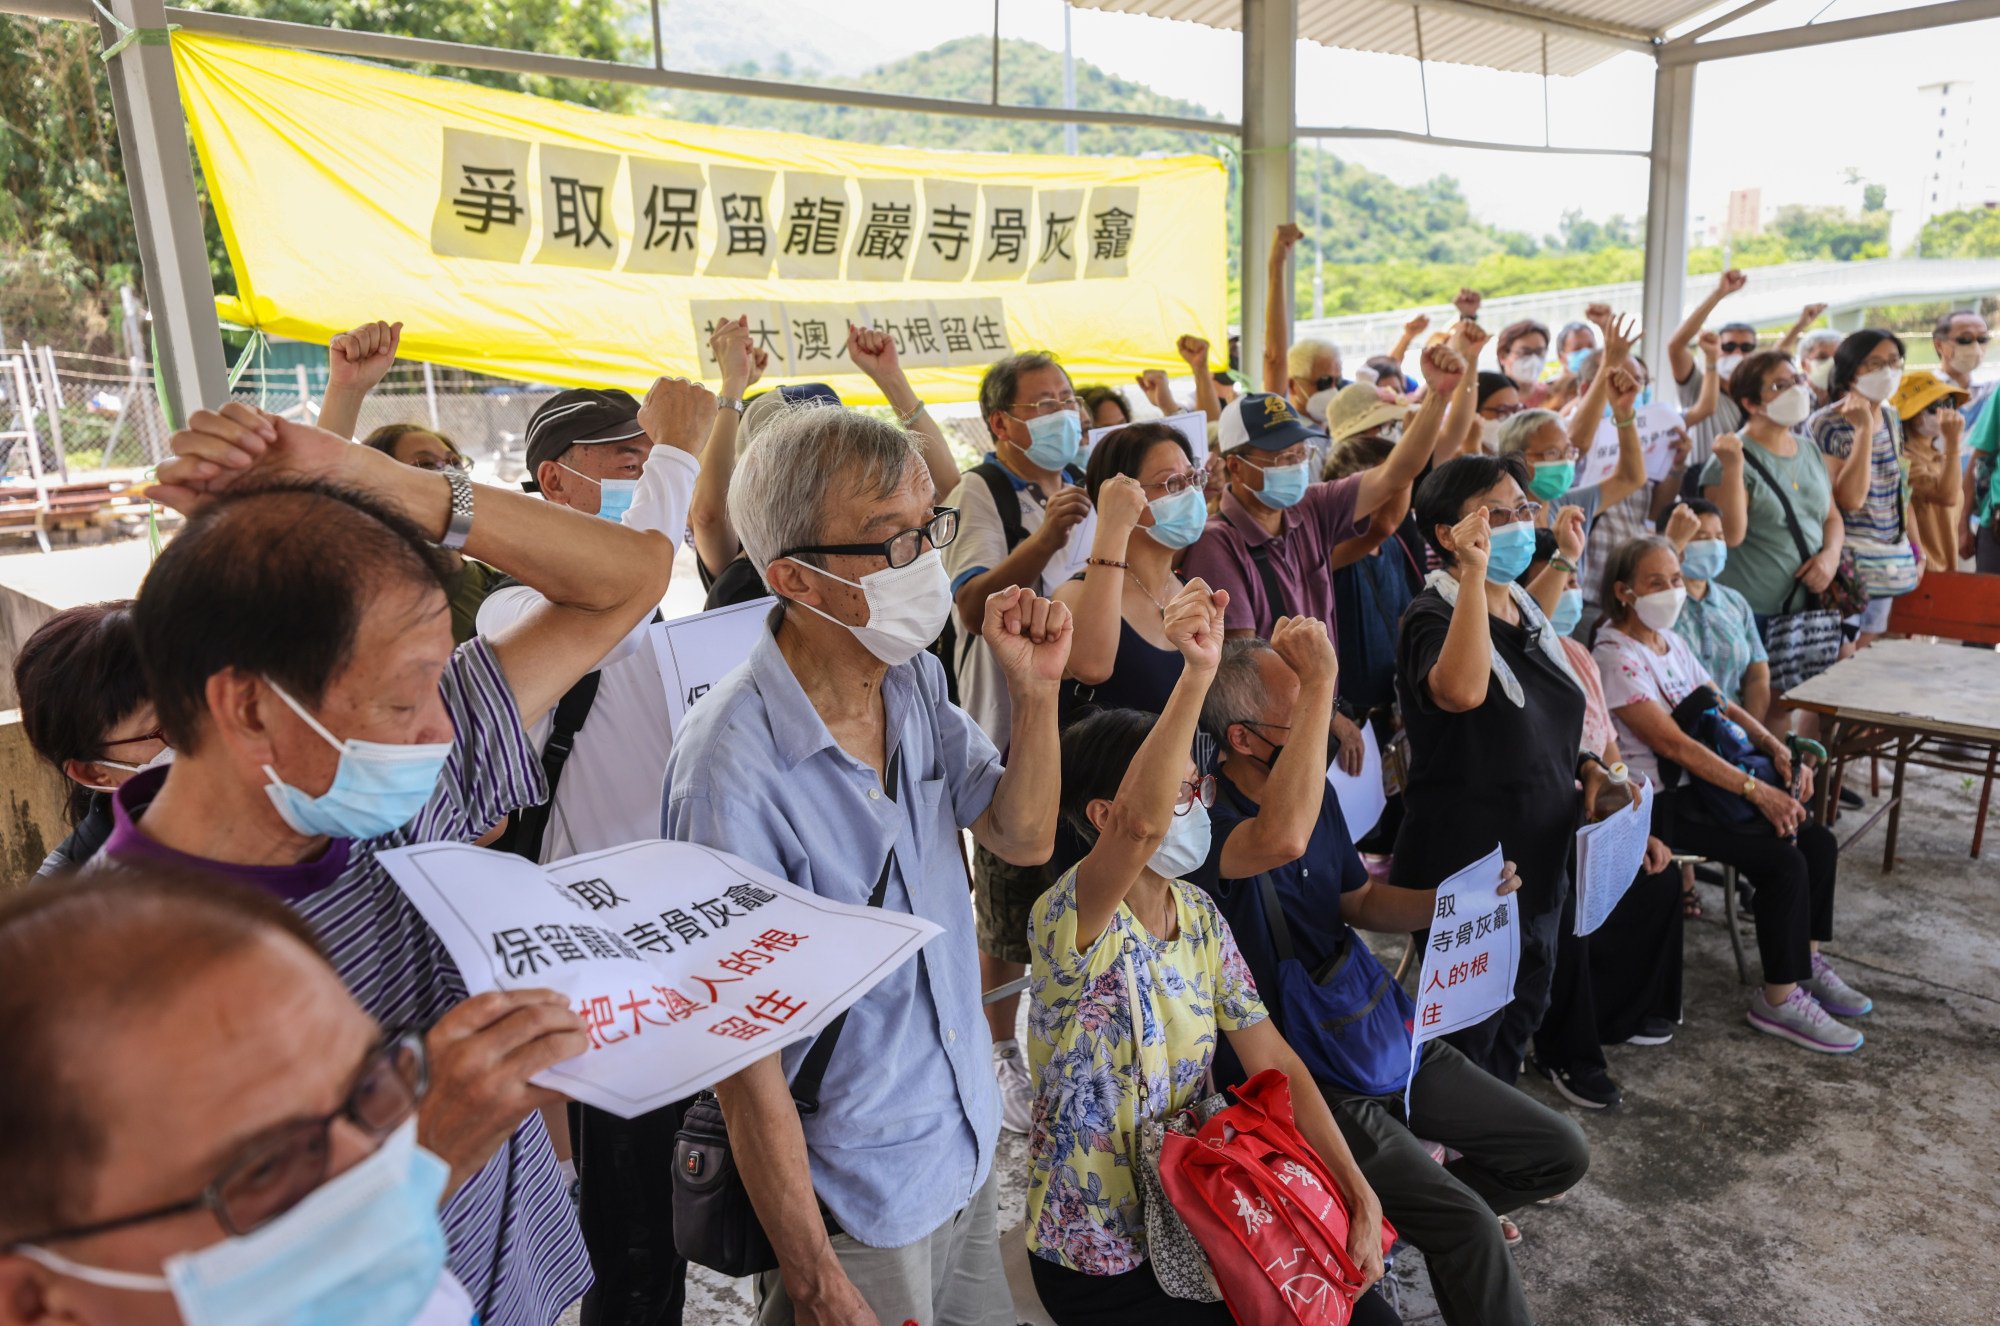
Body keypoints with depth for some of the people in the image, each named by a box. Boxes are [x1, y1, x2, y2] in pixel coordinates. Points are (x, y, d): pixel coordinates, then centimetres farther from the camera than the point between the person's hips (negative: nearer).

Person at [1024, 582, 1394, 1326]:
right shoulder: (1070, 921, -24)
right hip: (1103, 1266, -6)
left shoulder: (1199, 915, -1)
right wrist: (1197, 675, -54)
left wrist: (1361, 1195, -8)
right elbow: (1141, 826, -45)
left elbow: (1273, 1062, -1)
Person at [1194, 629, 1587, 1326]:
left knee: (1560, 1153, 9)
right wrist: (1320, 680, -40)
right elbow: (1283, 840, -47)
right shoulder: (1208, 821, -23)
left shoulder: (1313, 789, 6)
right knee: (1468, 1226, -19)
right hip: (1304, 1077, -8)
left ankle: (1412, 1208, 28)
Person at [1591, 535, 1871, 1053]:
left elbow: (1720, 705, 16)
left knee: (1819, 841, -1)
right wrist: (1756, 790, -24)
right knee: (1784, 859, -18)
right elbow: (1671, 743, -22)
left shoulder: (1671, 642, 12)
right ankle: (1779, 1000, -5)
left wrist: (1776, 746, -4)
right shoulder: (1617, 655, -17)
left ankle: (1807, 963, 16)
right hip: (1655, 801, -9)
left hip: (1698, 783, 9)